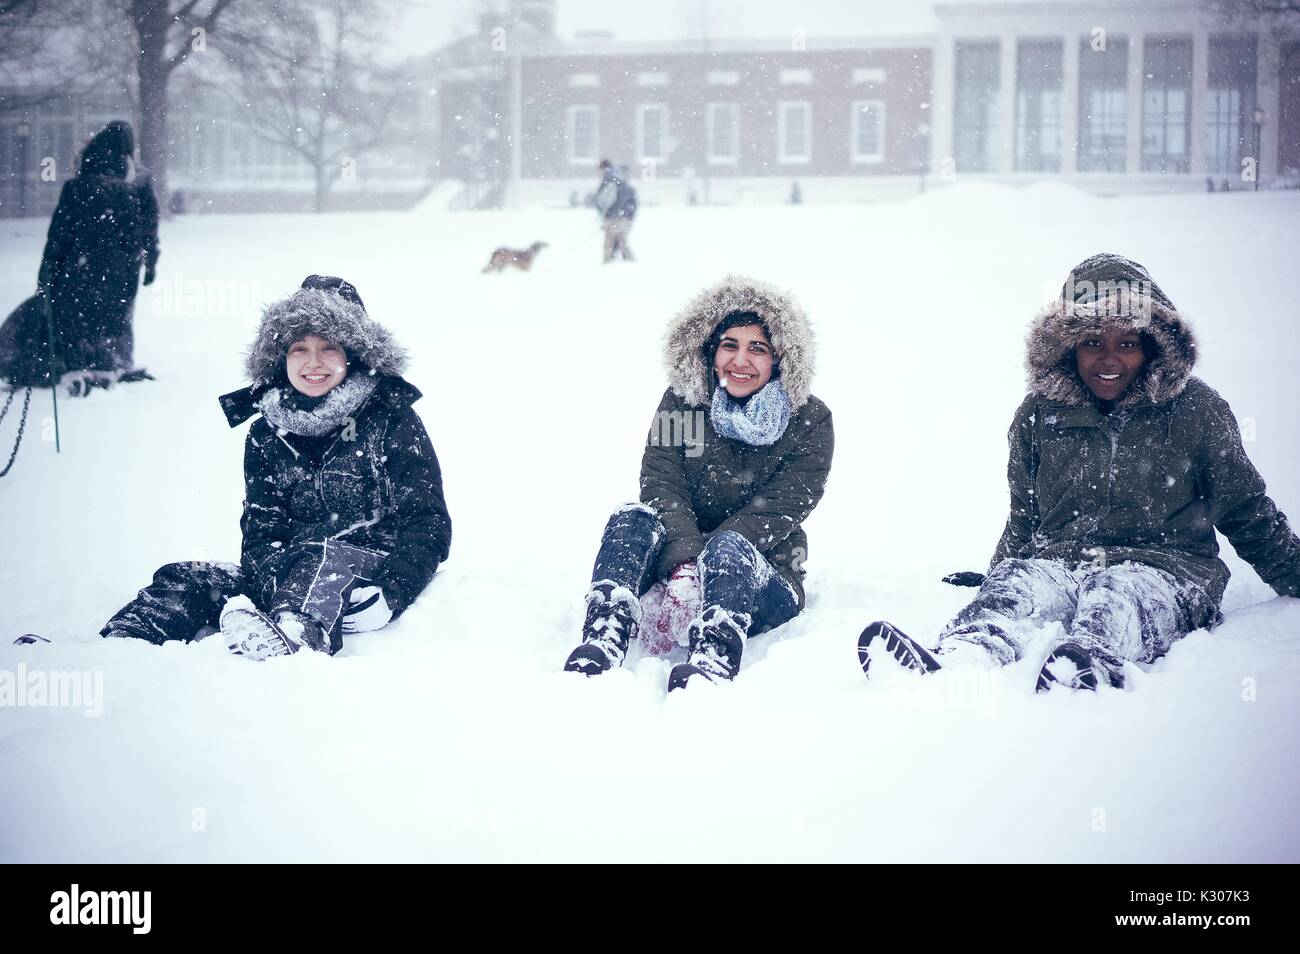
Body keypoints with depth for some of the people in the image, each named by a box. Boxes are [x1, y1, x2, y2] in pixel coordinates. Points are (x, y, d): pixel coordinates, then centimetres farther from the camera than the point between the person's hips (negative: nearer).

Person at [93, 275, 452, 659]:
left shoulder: (392, 421, -1)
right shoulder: (267, 436, 12)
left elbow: (428, 522, -6)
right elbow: (261, 530, 8)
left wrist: (390, 595, -24)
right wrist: (271, 582, -16)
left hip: (370, 577, -5)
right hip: (290, 576, 6)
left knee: (327, 557, -37)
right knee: (186, 581, -11)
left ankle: (291, 640, -66)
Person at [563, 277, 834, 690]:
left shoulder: (809, 422, -3)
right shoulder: (682, 400, 4)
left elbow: (774, 514, -13)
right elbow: (661, 486, -9)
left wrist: (700, 563, -27)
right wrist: (683, 561, -30)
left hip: (762, 580, -2)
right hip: (677, 565, 3)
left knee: (728, 548, -37)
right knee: (633, 518, -27)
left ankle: (714, 659, -67)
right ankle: (604, 639, -52)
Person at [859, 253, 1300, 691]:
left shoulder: (1194, 409, 4)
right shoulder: (1040, 414, 10)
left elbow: (1247, 513, 15)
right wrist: (999, 572, 18)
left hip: (1164, 568, -2)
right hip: (1058, 562, 2)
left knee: (1117, 593, -37)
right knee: (1016, 583, -33)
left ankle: (1084, 668, -72)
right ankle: (954, 664, -66)